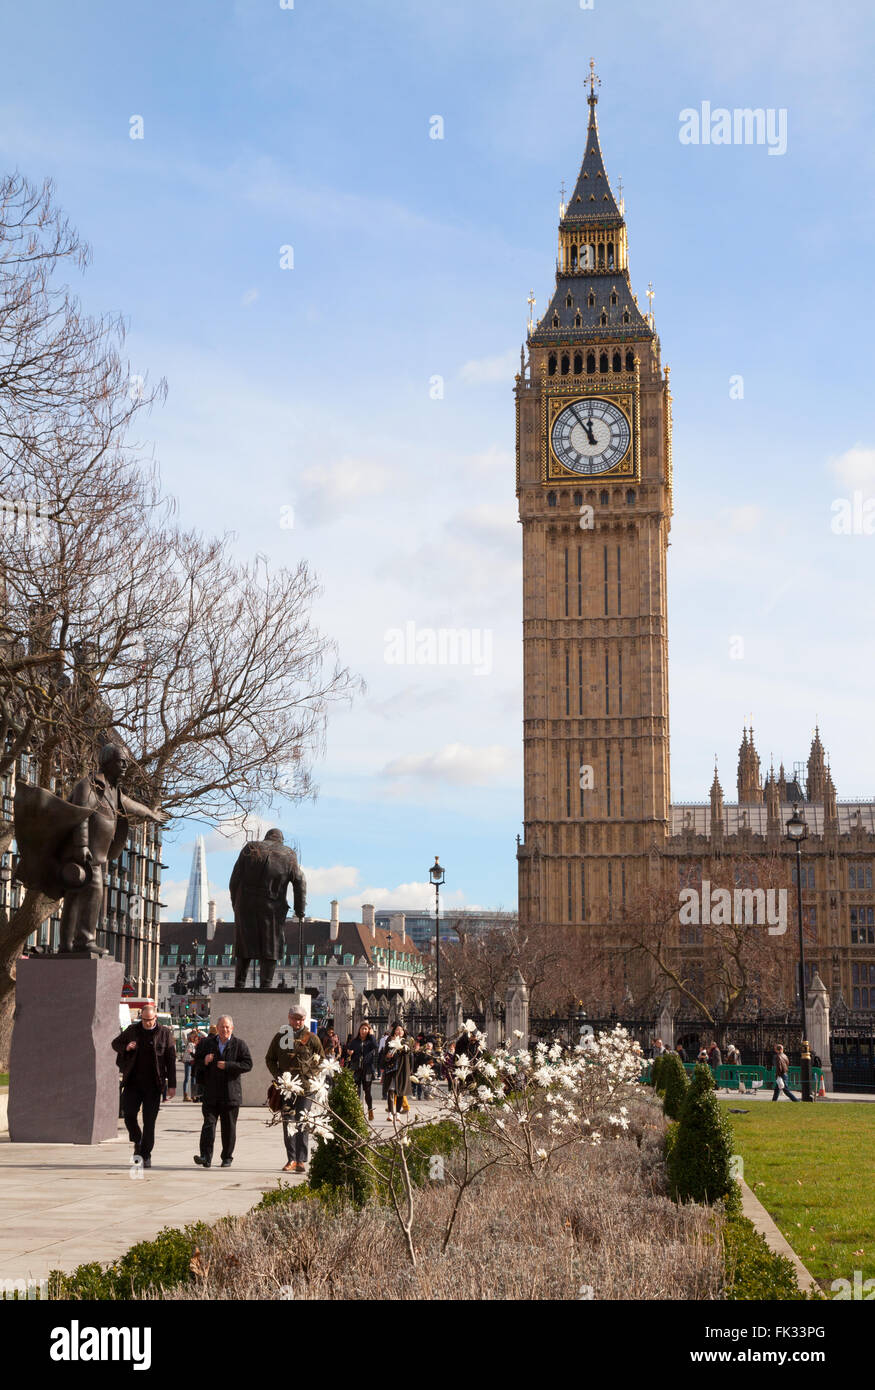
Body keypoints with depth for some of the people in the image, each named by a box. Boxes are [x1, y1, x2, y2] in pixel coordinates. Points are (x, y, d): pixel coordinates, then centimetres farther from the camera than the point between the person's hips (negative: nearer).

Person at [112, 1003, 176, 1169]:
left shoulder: (165, 1033, 1)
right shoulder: (132, 1030, 6)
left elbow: (171, 1060, 2)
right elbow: (115, 1043, 18)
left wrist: (171, 1085, -2)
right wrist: (125, 1048, -6)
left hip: (153, 1084, -2)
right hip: (133, 1082, 2)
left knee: (149, 1120, -2)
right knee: (129, 1114, -7)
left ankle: (145, 1155, 9)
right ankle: (137, 1141, 21)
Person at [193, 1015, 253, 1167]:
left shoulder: (239, 1044, 4)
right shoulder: (206, 1043, 11)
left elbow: (248, 1064, -6)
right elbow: (196, 1063, 15)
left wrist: (227, 1065, -15)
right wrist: (204, 1062, -8)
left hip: (231, 1094, -1)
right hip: (210, 1094, 1)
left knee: (229, 1127, 6)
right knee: (209, 1124, -9)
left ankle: (227, 1158, 15)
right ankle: (206, 1157, -13)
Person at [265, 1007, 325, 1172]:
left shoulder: (311, 1038, 4)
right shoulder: (280, 1037, 9)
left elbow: (322, 1060, 11)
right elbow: (269, 1059, 18)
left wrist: (312, 1076, -3)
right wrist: (278, 1075, 3)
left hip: (306, 1086, -2)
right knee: (288, 1122, 0)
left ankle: (301, 1161, -7)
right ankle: (291, 1160, 5)